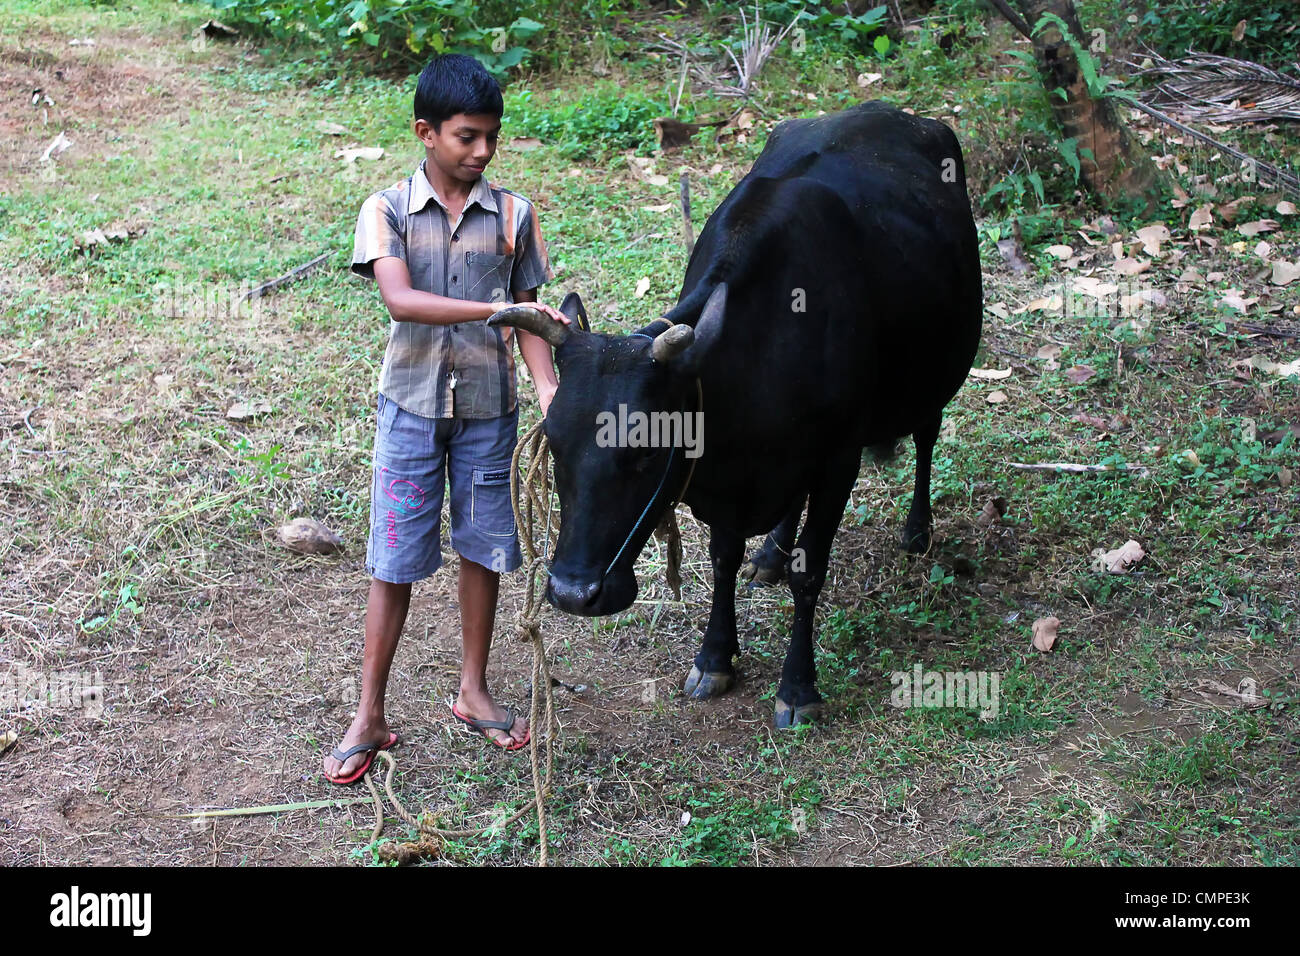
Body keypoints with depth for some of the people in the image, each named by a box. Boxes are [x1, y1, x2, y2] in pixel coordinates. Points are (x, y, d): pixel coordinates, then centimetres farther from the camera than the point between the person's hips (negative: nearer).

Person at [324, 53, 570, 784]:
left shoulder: (513, 215, -1)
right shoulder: (388, 210, -7)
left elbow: (528, 317, 2)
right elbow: (399, 299, -22)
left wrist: (551, 392, -13)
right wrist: (493, 309, -32)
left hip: (489, 408, 2)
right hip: (412, 404, -2)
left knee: (484, 550, 11)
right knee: (396, 561, 2)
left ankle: (474, 693, 30)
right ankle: (370, 718, 13)